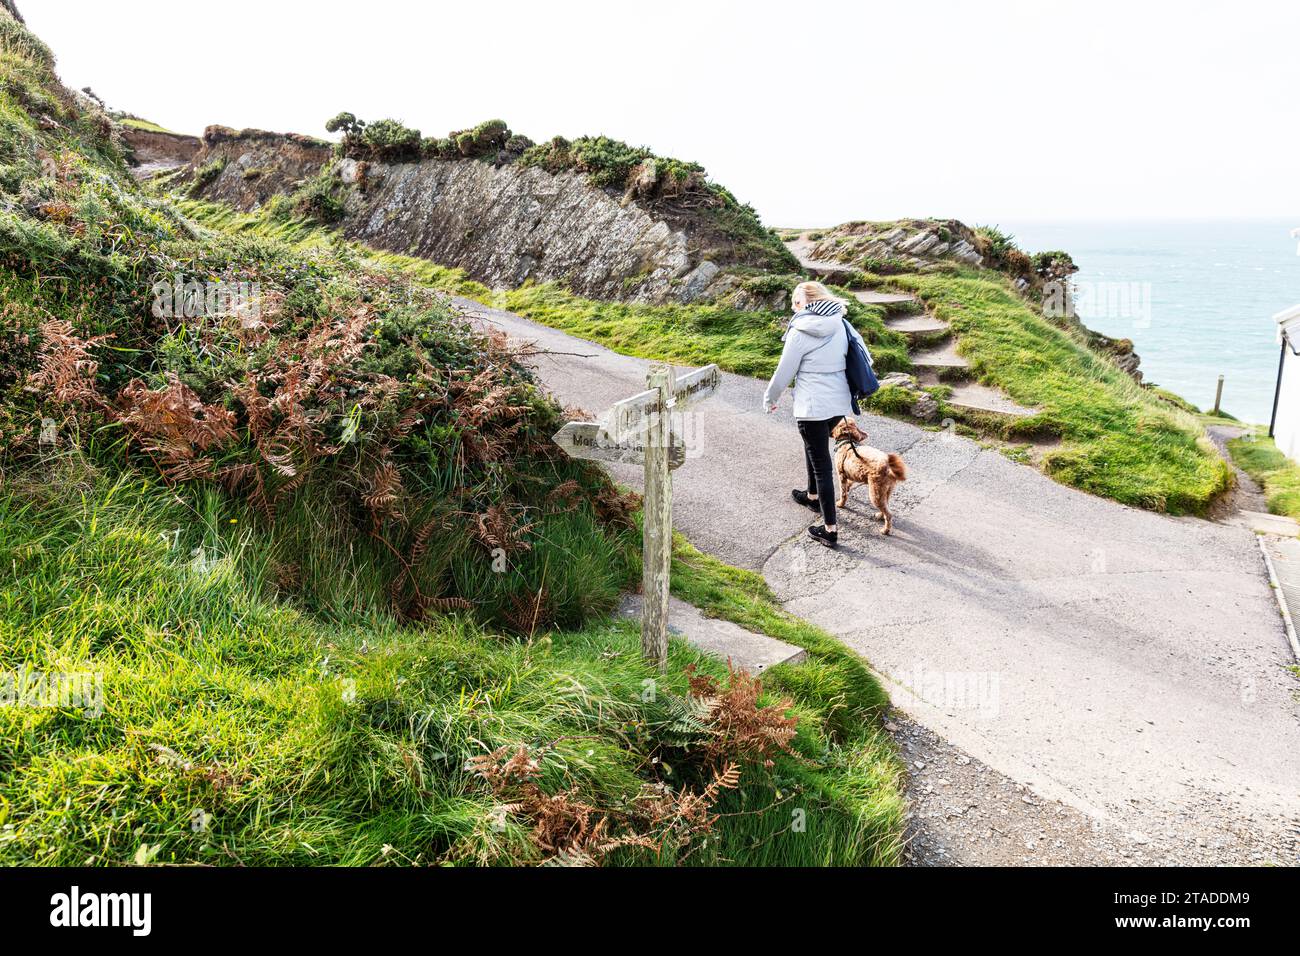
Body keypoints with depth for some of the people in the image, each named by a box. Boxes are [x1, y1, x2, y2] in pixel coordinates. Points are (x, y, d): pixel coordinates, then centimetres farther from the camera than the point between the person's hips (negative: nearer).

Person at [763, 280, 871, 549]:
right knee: (814, 449, 30)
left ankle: (830, 529, 3)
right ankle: (812, 496, 51)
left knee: (821, 464, -1)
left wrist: (770, 398, 9)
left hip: (812, 406, -7)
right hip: (840, 403, 7)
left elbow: (784, 372, -7)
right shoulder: (841, 325, 3)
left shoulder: (800, 332, -13)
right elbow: (863, 357, 8)